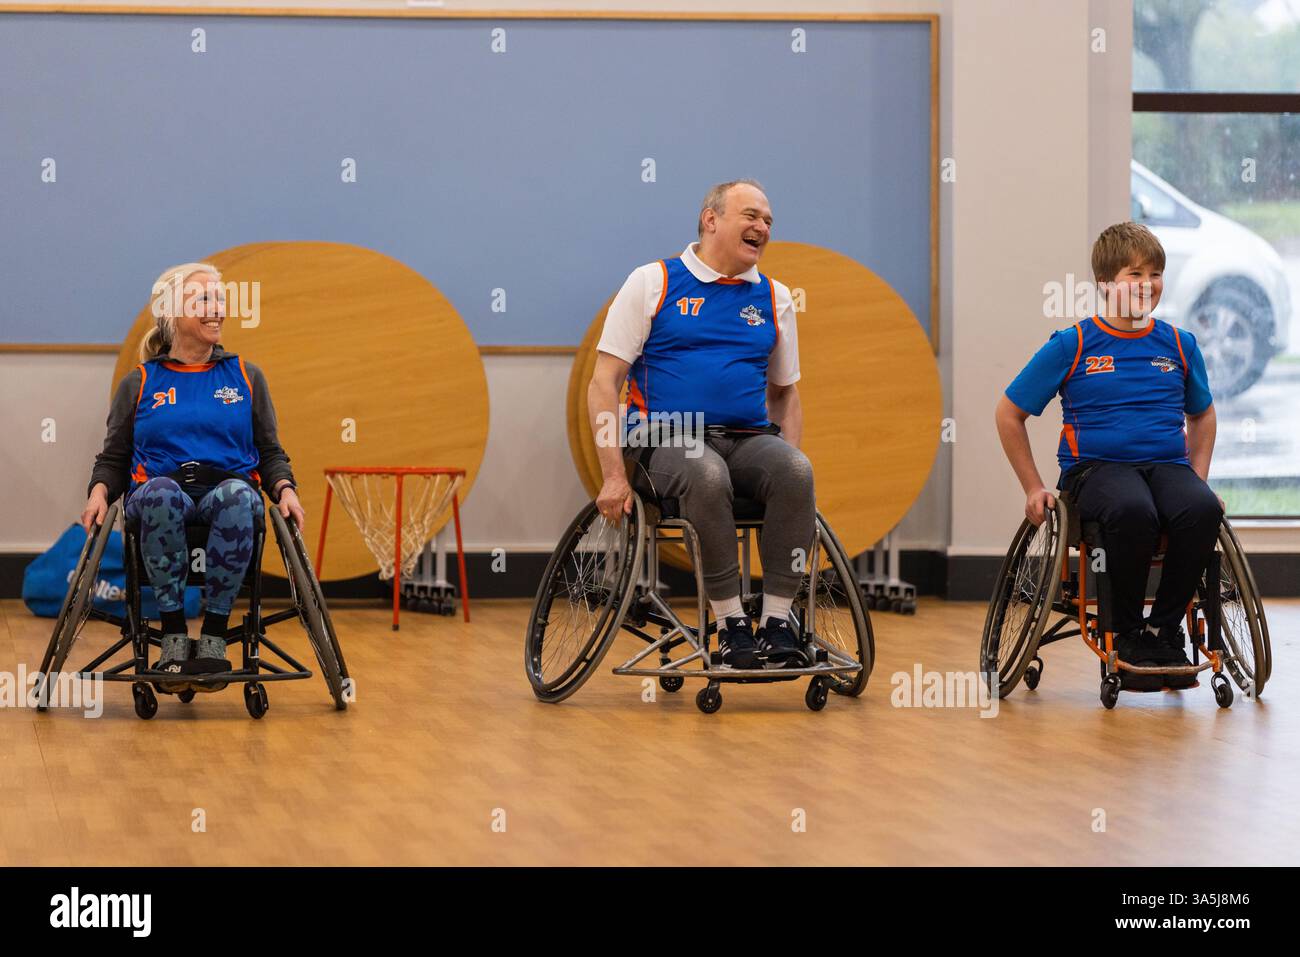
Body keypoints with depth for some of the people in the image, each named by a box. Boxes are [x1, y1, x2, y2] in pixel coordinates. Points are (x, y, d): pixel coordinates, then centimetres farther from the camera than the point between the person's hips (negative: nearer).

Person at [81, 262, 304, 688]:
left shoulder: (246, 377, 19)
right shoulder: (139, 383, 16)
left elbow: (269, 452, 18)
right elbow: (114, 457, 15)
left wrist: (284, 488, -3)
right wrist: (99, 491, -7)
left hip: (230, 489, 1)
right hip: (158, 490, -1)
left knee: (236, 496, -39)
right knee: (161, 493, -40)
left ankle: (213, 637, -34)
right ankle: (173, 636, -35)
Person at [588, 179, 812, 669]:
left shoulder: (774, 297, 16)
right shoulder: (652, 282, 4)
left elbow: (784, 393, 24)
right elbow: (604, 381, 0)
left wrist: (786, 458, 4)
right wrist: (614, 475, -11)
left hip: (749, 440, 4)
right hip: (666, 439, -3)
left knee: (795, 469, -31)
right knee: (707, 474, -38)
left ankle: (777, 620, -26)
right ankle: (731, 623, -28)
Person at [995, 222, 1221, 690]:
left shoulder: (1179, 345, 12)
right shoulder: (1072, 345, 2)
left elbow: (1201, 414, 29)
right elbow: (1009, 414, 8)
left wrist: (1199, 476, 13)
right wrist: (1034, 488, 3)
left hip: (1167, 464, 3)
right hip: (1097, 466, -3)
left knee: (1203, 509, -33)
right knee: (1133, 511, -39)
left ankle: (1165, 629, -14)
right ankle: (1128, 635, -17)